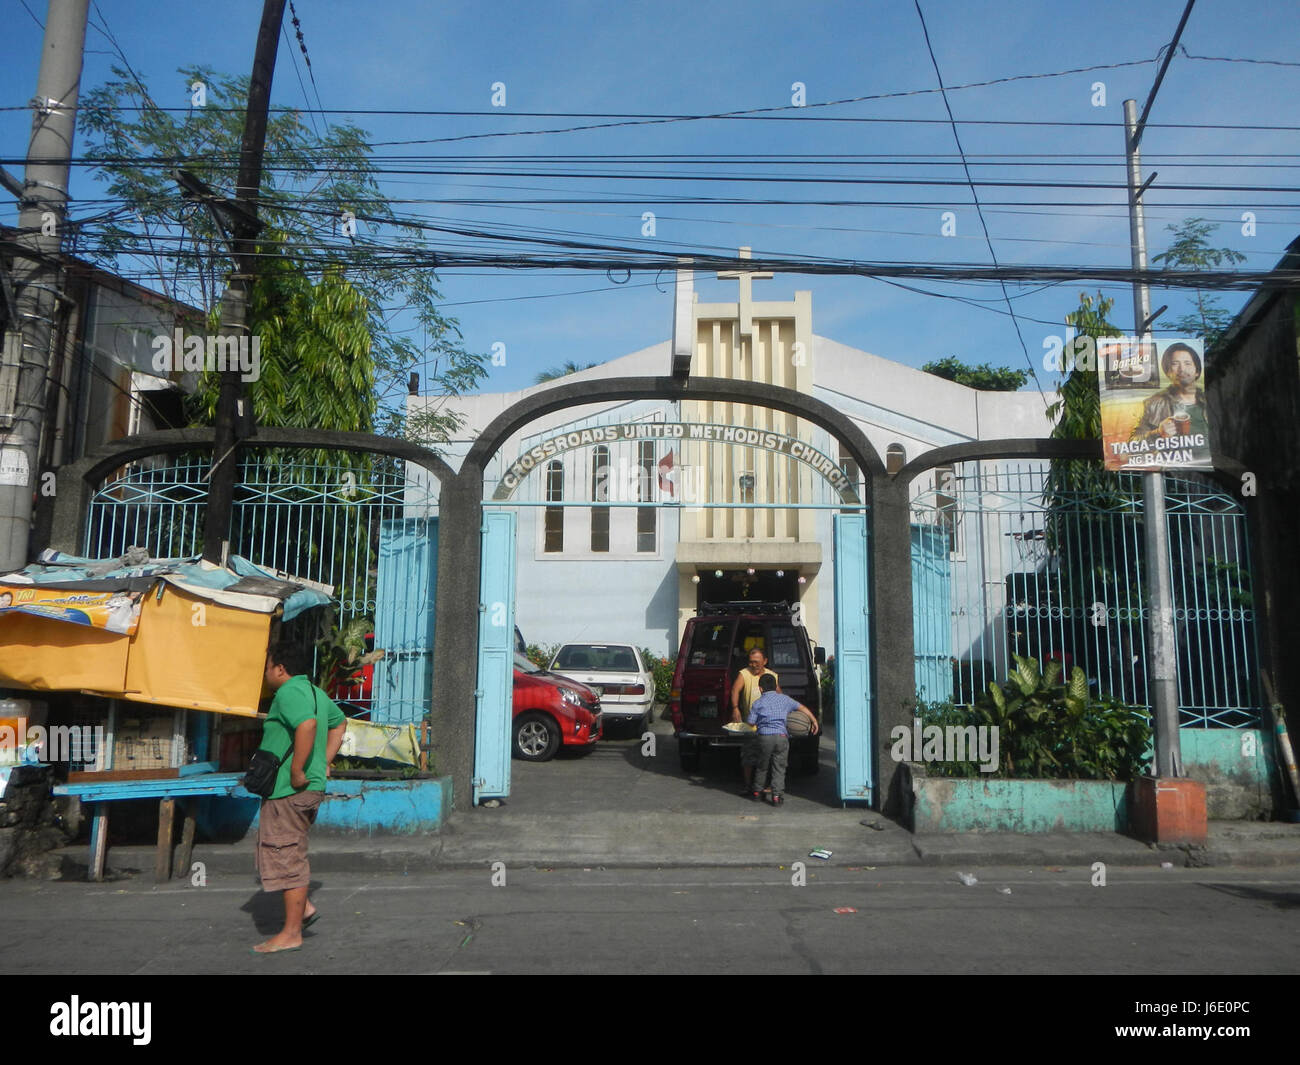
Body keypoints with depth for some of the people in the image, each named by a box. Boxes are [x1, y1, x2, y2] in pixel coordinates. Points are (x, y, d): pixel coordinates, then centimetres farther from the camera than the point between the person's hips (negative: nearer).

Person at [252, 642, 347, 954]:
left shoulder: (289, 692, -15)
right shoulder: (315, 692, 16)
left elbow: (307, 725, -34)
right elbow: (340, 722, 29)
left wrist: (297, 771, -26)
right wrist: (324, 762, 22)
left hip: (289, 790, -10)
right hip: (310, 787, 10)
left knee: (287, 857, -2)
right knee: (286, 854, 22)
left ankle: (292, 933, 6)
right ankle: (304, 907, 23)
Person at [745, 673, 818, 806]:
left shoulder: (757, 703, 7)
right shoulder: (784, 699, 13)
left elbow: (751, 722, 5)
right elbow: (802, 708, 18)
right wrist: (814, 720, 29)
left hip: (764, 736, 0)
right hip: (781, 736, 0)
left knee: (762, 766, 16)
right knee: (779, 768, 6)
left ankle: (757, 791, 27)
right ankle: (777, 795, 0)